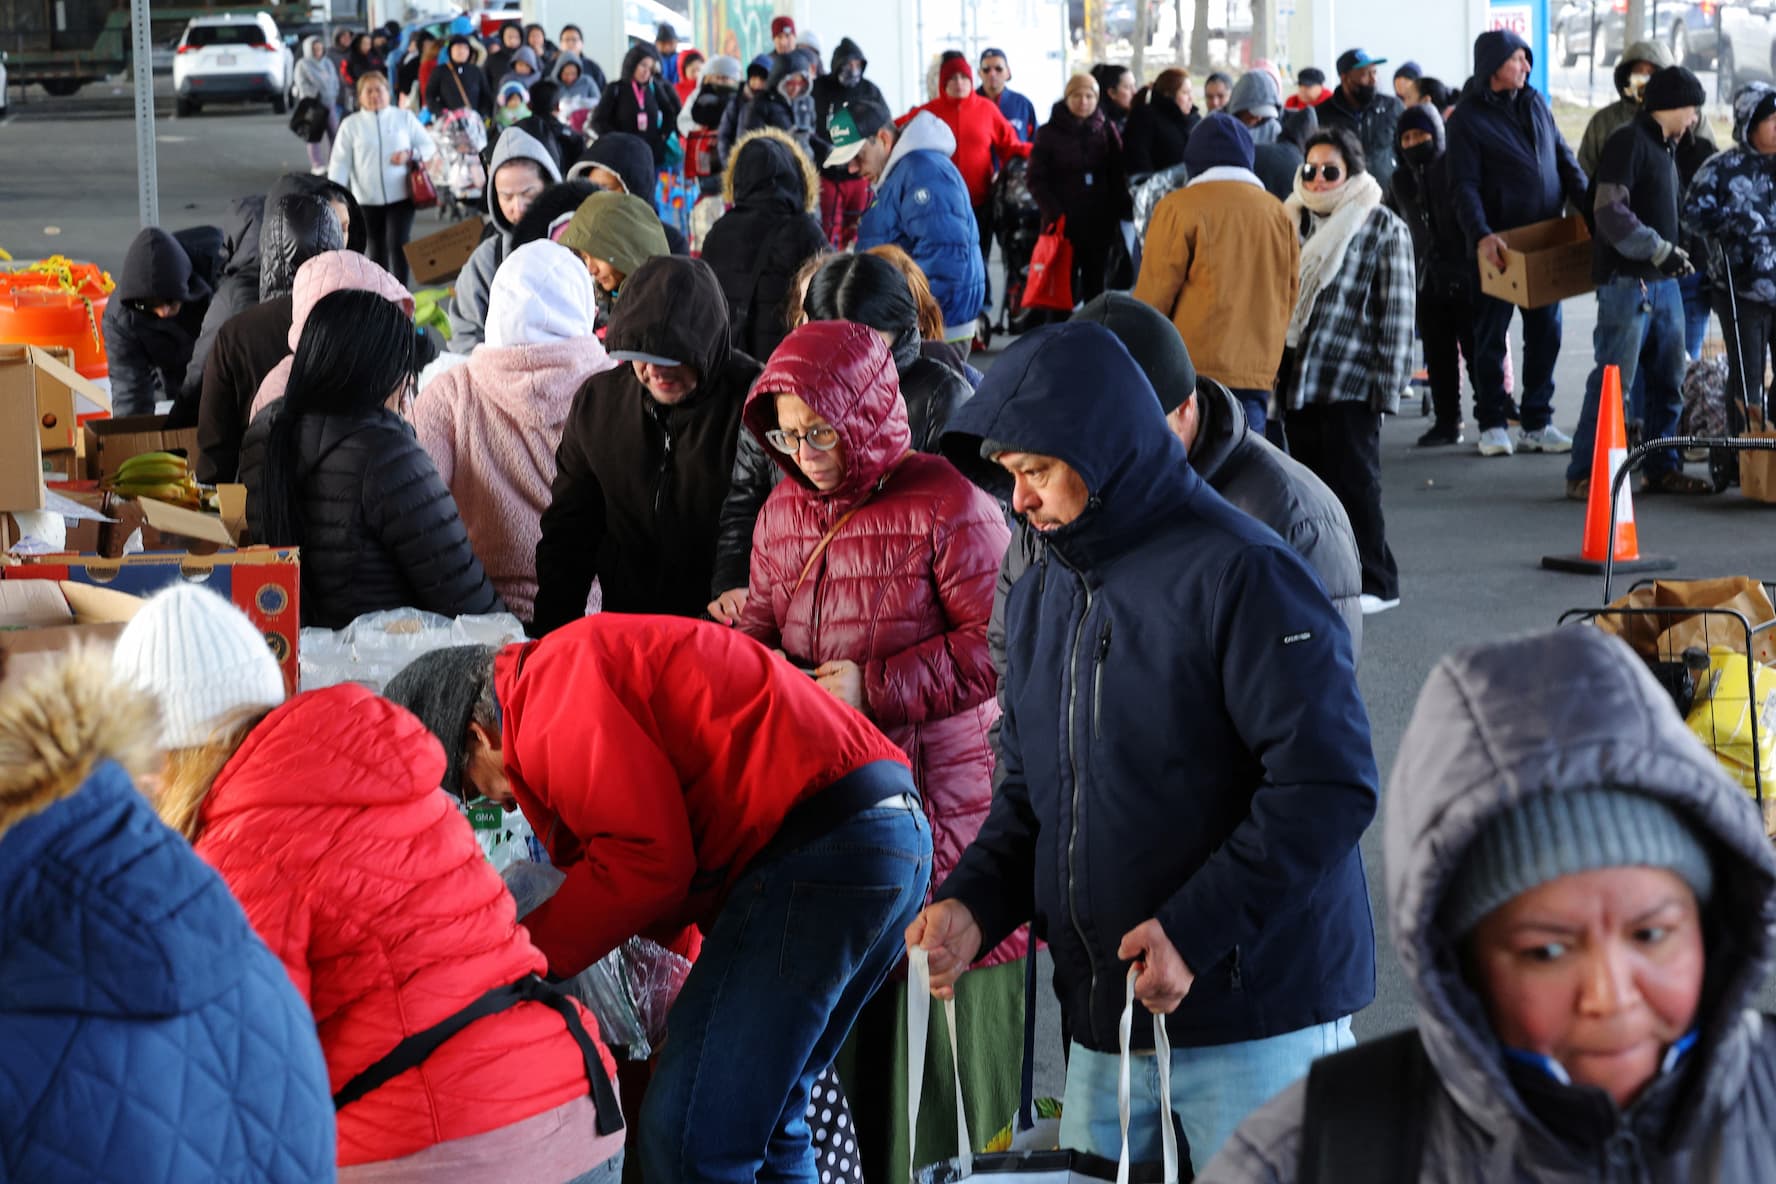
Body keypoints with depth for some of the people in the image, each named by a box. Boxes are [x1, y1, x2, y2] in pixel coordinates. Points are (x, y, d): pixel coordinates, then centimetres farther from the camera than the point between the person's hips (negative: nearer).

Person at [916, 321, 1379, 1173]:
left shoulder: (1240, 577, -14)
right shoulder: (1044, 596, 12)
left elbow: (1329, 785, -19)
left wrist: (1194, 930, -23)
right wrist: (972, 903, -1)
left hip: (1257, 1022, -7)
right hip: (1102, 1027, 7)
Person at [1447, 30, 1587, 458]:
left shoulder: (1535, 102, 10)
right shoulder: (1468, 117, -7)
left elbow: (1564, 159, 14)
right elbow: (1464, 185, -13)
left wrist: (1590, 207, 2)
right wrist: (1481, 234, -26)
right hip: (1499, 244, -5)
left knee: (1545, 332, 7)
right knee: (1492, 334, 3)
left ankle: (1537, 423, 15)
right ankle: (1492, 423, 12)